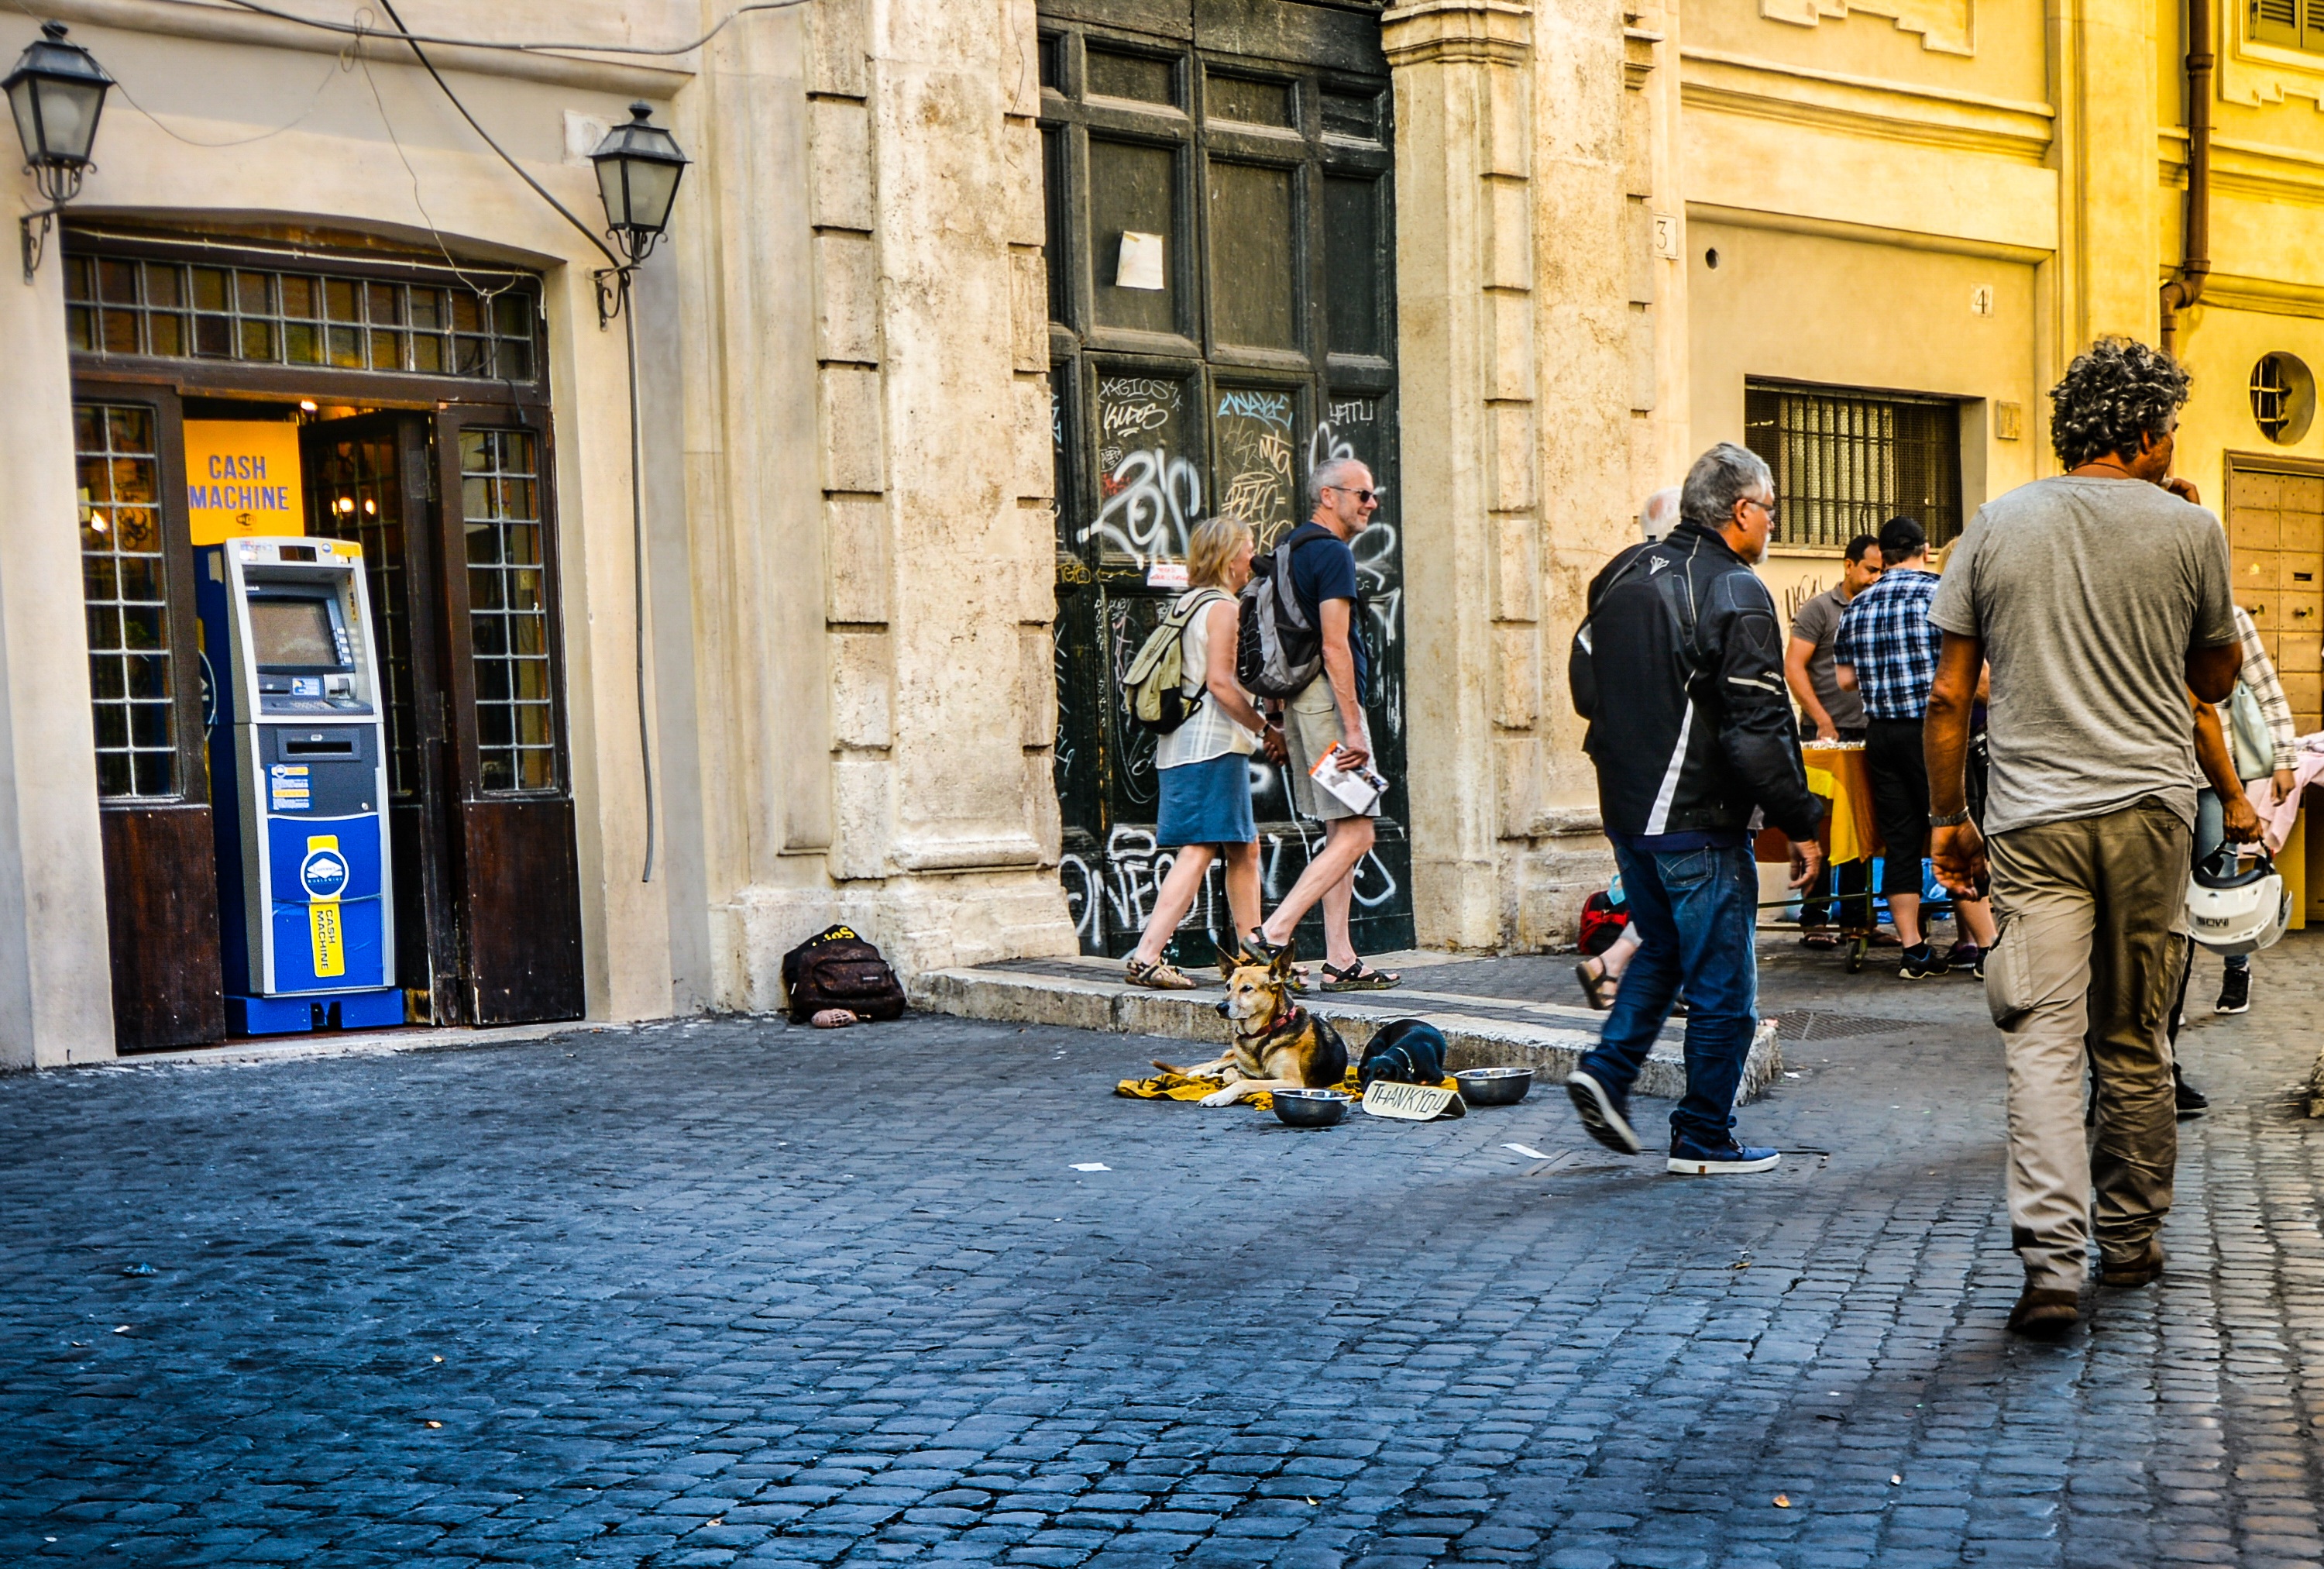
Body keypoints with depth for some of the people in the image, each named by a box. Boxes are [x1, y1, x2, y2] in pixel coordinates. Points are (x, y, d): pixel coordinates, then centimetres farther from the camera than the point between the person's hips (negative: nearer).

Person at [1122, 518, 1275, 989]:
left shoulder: (1186, 603, 19)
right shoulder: (1221, 606, -8)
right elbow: (1219, 681, -17)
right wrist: (1266, 729, -12)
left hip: (1180, 746, 10)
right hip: (1213, 745, -10)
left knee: (1244, 849, 15)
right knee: (1199, 850, -12)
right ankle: (1146, 956, -18)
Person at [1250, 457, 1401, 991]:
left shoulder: (1291, 547, 18)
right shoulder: (1333, 553, -12)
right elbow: (1335, 648, -19)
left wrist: (1278, 719, 23)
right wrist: (1352, 728, -19)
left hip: (1299, 700, 10)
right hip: (1328, 699, -10)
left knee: (1340, 833, 11)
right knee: (1355, 835, -8)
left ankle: (1340, 961, 11)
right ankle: (1272, 935, -13)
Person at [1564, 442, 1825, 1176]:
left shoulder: (1623, 574, 8)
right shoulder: (1735, 594, -16)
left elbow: (1585, 687, 15)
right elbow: (1759, 729, -20)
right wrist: (1801, 823, -12)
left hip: (1625, 811, 8)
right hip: (1698, 820, -7)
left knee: (1662, 948, 25)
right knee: (1722, 983, 5)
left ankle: (1608, 1069, 12)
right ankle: (1704, 1139, 12)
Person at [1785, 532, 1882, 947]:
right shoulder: (1819, 609, -3)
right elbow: (1793, 667, -8)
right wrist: (1824, 722, -14)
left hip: (1866, 736, 6)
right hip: (1825, 736, -6)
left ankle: (1855, 918, 15)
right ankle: (1814, 921, -1)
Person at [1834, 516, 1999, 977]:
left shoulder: (1857, 606, 9)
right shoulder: (1943, 592, -6)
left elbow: (1844, 679, 12)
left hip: (1881, 733, 5)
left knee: (1900, 840, 7)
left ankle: (1913, 950, 9)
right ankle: (1987, 946, 2)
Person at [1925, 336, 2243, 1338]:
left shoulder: (1997, 528, 4)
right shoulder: (2189, 531, 1)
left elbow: (1949, 696, 2)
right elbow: (2214, 680, 15)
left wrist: (1946, 819, 11)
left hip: (2033, 818, 0)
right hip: (2150, 806, 1)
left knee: (2044, 1040, -4)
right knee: (2134, 1039, 13)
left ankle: (2053, 1262, -14)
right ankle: (2131, 1241, 25)